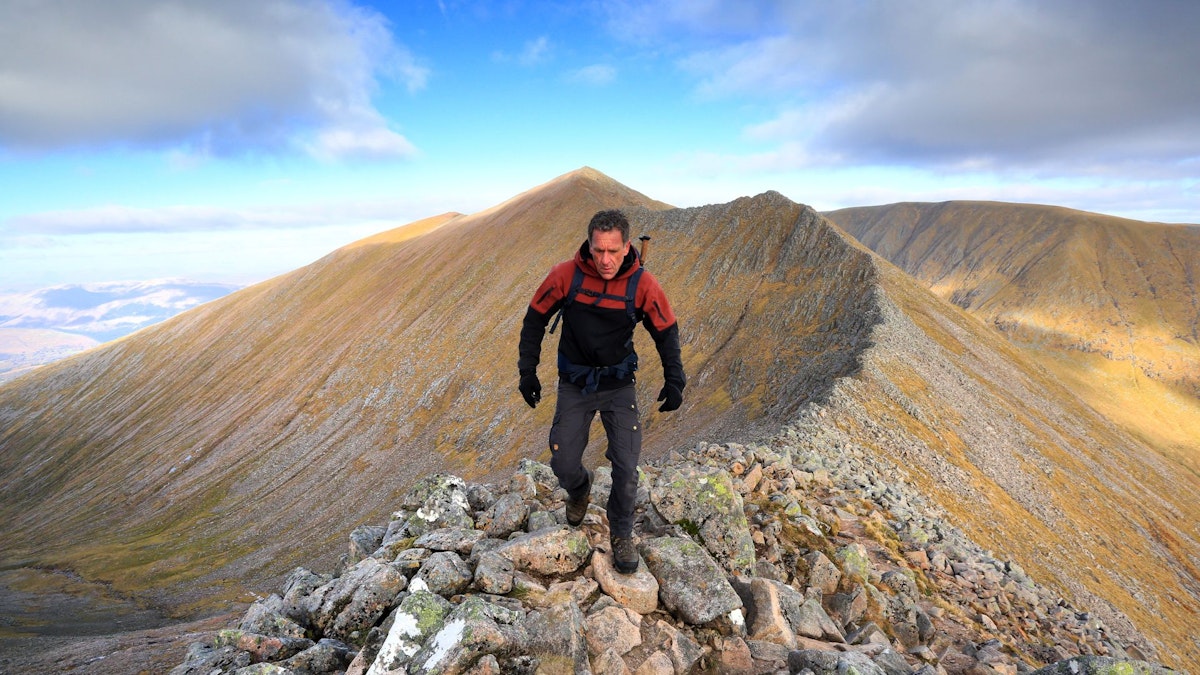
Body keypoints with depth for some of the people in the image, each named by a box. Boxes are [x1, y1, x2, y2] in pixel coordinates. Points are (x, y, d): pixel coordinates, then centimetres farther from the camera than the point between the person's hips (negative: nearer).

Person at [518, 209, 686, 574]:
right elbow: (535, 319, -3)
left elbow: (666, 331, -2)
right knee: (563, 464, 4)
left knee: (626, 468, -3)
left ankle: (621, 534, 23)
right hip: (574, 384, 1)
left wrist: (674, 380, -9)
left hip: (619, 385, 0)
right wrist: (528, 371, -3)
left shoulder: (642, 283, -17)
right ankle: (579, 490, 41)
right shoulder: (565, 275, -17)